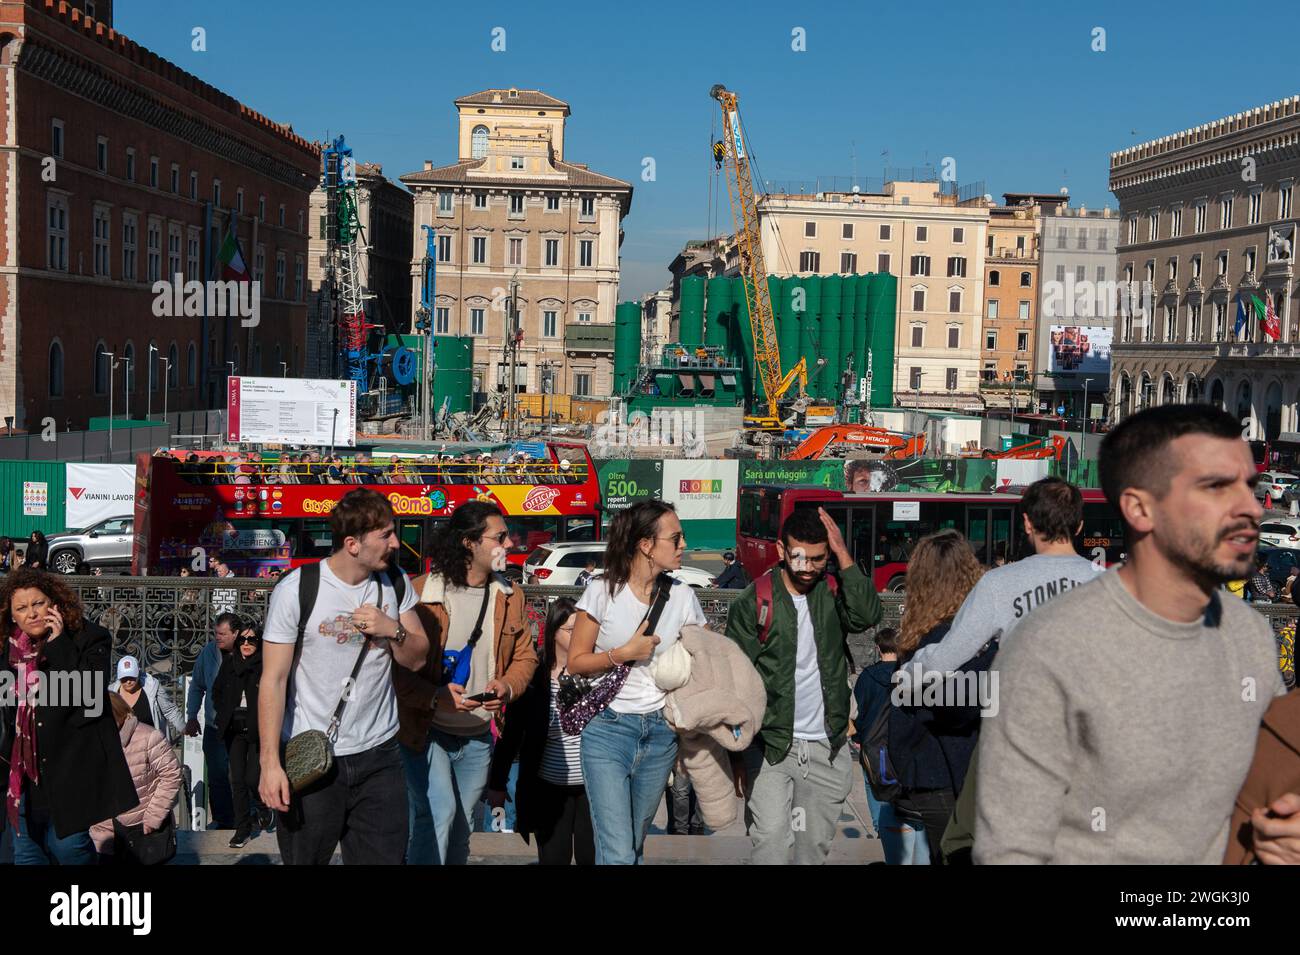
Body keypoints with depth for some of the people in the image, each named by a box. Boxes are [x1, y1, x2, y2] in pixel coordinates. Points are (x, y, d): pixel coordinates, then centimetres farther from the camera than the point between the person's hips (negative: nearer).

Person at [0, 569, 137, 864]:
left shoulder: (89, 638, -9)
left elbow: (89, 694, -23)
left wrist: (59, 643, -22)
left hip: (72, 763, -6)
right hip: (24, 768, 6)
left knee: (68, 845, -5)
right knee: (26, 852, 9)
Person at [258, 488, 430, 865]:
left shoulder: (395, 583, 3)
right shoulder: (296, 589, -12)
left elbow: (416, 658, 10)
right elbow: (273, 680, -11)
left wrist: (393, 629, -12)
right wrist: (270, 763, -15)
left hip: (380, 755, 4)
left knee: (385, 857, 5)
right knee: (305, 858, 8)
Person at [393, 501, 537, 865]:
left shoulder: (510, 596, 4)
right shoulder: (420, 593, -14)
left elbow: (525, 656, 8)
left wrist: (507, 687, -12)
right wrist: (434, 697, -28)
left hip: (478, 739, 6)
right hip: (426, 734, -5)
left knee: (460, 831, 15)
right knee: (437, 814, -21)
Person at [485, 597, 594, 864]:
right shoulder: (534, 678, -4)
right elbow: (511, 734, 2)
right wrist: (497, 783, 2)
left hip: (591, 785, 0)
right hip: (549, 789, 0)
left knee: (591, 857, 4)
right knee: (554, 859, 6)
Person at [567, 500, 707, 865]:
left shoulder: (682, 597, 2)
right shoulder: (603, 592, -6)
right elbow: (576, 662, -2)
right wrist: (624, 653, -15)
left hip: (660, 734, 4)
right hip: (608, 729, -3)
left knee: (634, 846, 15)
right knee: (617, 854, -12)